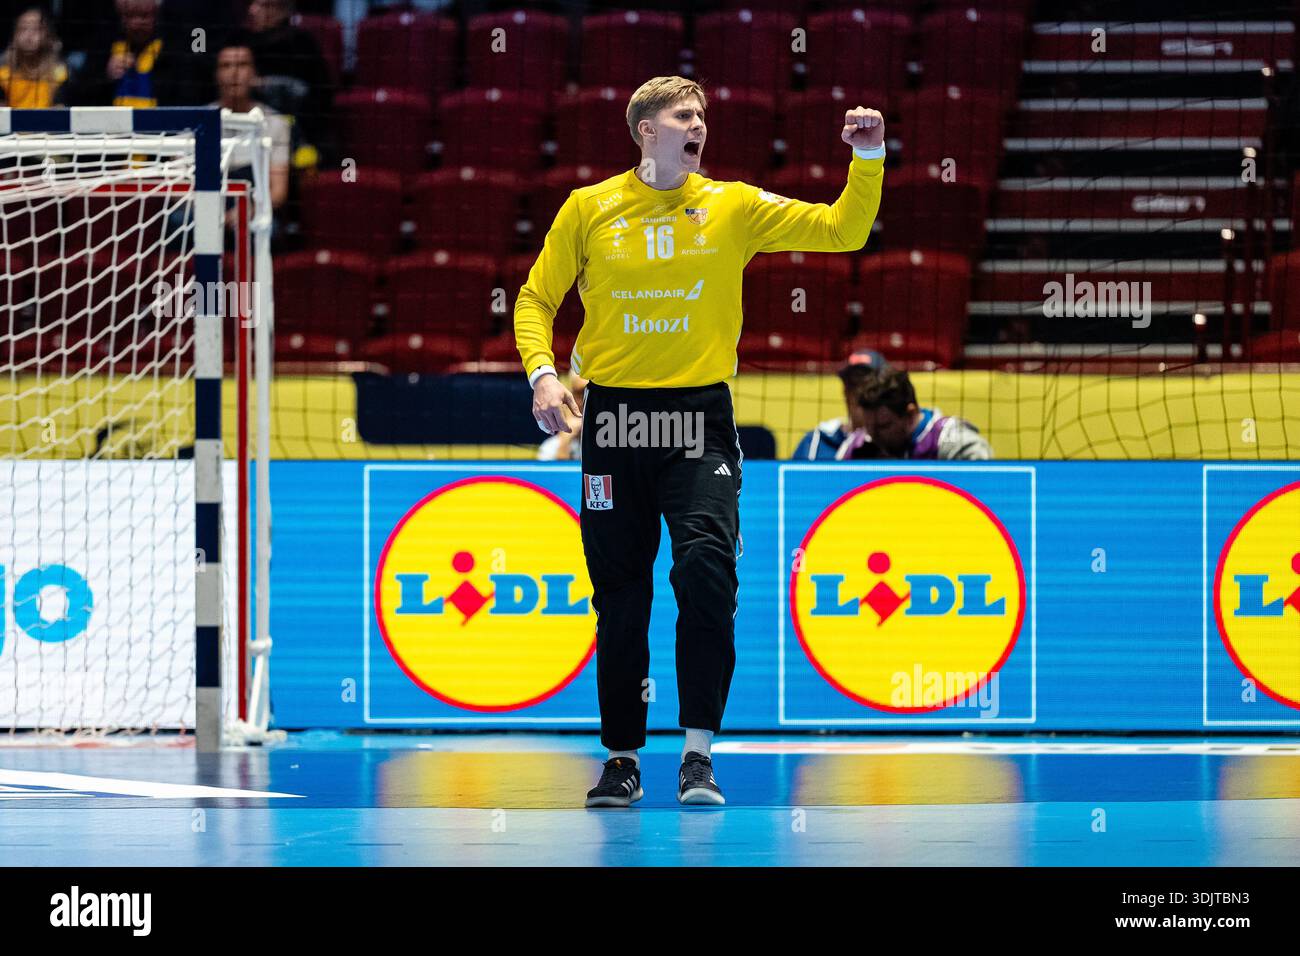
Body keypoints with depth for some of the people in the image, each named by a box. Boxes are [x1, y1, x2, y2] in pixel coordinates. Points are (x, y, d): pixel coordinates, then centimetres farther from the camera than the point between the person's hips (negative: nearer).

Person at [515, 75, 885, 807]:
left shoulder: (734, 207, 4)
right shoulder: (589, 210, 4)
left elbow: (841, 231, 1)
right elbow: (537, 298, 10)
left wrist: (867, 161, -12)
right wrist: (543, 373, -5)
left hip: (700, 418, -1)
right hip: (615, 417, 1)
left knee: (706, 571, -19)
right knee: (620, 597, 5)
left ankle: (700, 752, -11)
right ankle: (623, 759, 17)